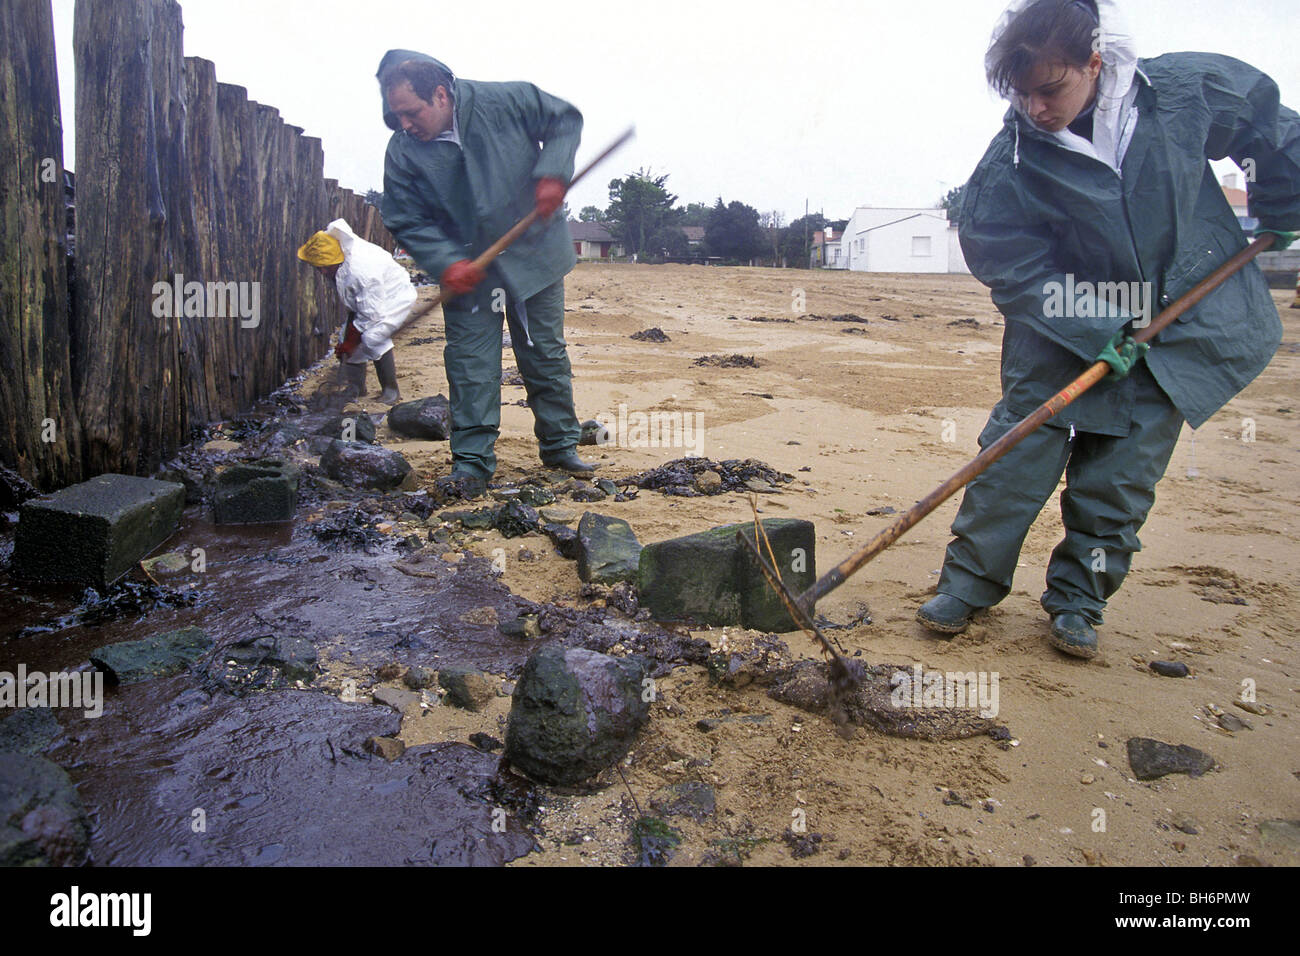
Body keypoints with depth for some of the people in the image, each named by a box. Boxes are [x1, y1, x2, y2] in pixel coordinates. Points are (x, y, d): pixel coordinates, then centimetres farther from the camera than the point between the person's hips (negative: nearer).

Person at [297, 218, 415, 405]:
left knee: (373, 337, -27)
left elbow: (371, 314, -33)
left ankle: (391, 391, -12)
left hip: (395, 297, -9)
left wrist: (350, 342, -21)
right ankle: (356, 386, 17)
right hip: (366, 299, 9)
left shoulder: (362, 272, -40)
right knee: (347, 334, 2)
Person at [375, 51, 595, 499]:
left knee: (546, 355, 7)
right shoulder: (402, 152, -11)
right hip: (466, 268, 1)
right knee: (470, 362, -3)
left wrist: (552, 173, -18)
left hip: (534, 254, 0)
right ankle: (472, 460, 4)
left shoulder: (507, 101, -14)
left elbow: (565, 119, -1)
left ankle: (560, 445, 21)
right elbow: (407, 222, -8)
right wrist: (446, 263, -25)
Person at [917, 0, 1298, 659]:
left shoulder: (1189, 88, -11)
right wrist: (1094, 333, -22)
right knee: (1020, 442, -8)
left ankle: (1078, 599, 11)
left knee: (1122, 470, 0)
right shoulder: (1013, 160, -16)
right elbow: (1007, 260, -17)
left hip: (1183, 320, 1)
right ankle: (969, 580, 4)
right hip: (1068, 323, -1)